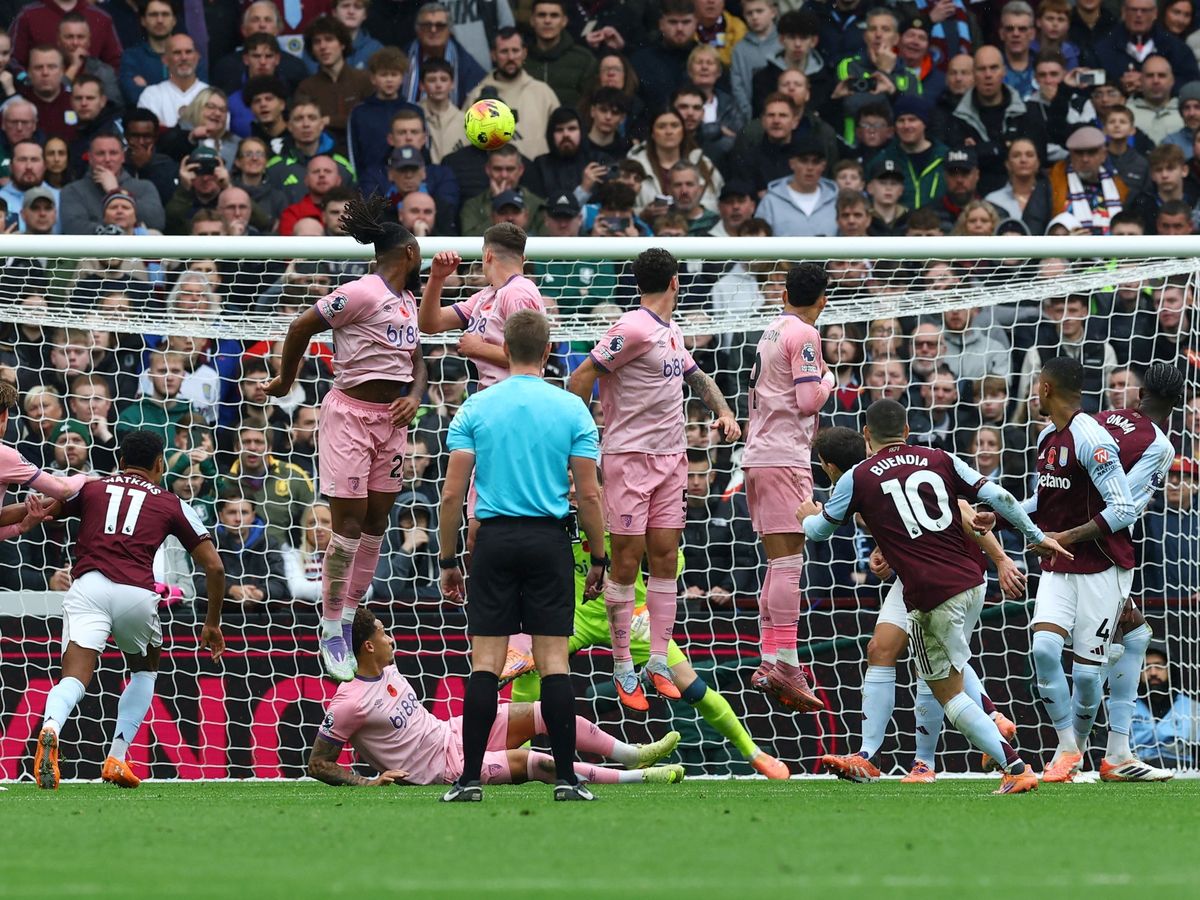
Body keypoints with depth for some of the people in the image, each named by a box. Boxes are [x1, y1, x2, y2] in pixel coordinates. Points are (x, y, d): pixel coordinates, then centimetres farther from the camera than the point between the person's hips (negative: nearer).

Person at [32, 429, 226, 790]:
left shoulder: (89, 488, 24)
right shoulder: (172, 504, 22)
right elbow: (214, 567, 22)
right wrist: (212, 623, 31)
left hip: (88, 587, 0)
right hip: (136, 594, 0)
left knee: (74, 677, -12)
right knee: (145, 670, 28)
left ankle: (50, 728, -46)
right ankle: (117, 758, 15)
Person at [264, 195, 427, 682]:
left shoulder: (407, 302, 13)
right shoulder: (362, 294, -14)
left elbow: (417, 361, 21)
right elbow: (301, 327, -9)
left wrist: (414, 395, 0)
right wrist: (286, 380, 4)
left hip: (391, 419, 8)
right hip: (351, 415, -8)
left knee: (376, 522, 9)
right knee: (349, 525, -8)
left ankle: (350, 620, 19)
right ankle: (331, 633, -3)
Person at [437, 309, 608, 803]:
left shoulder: (475, 408, 3)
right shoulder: (572, 409, 1)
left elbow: (452, 493, 0)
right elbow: (588, 494, -1)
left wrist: (448, 561, 8)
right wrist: (598, 560, 9)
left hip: (494, 540, 0)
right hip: (549, 540, 0)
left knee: (485, 663, 1)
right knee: (554, 660, 1)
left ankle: (470, 778, -2)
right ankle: (565, 777, -2)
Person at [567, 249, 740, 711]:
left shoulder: (672, 333, 13)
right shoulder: (634, 329, -13)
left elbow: (698, 377, 28)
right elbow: (582, 377, -14)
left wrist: (725, 413, 12)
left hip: (671, 458, 8)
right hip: (630, 459, -8)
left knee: (665, 559, 6)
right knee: (626, 564, -4)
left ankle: (658, 664, 11)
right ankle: (623, 669, 2)